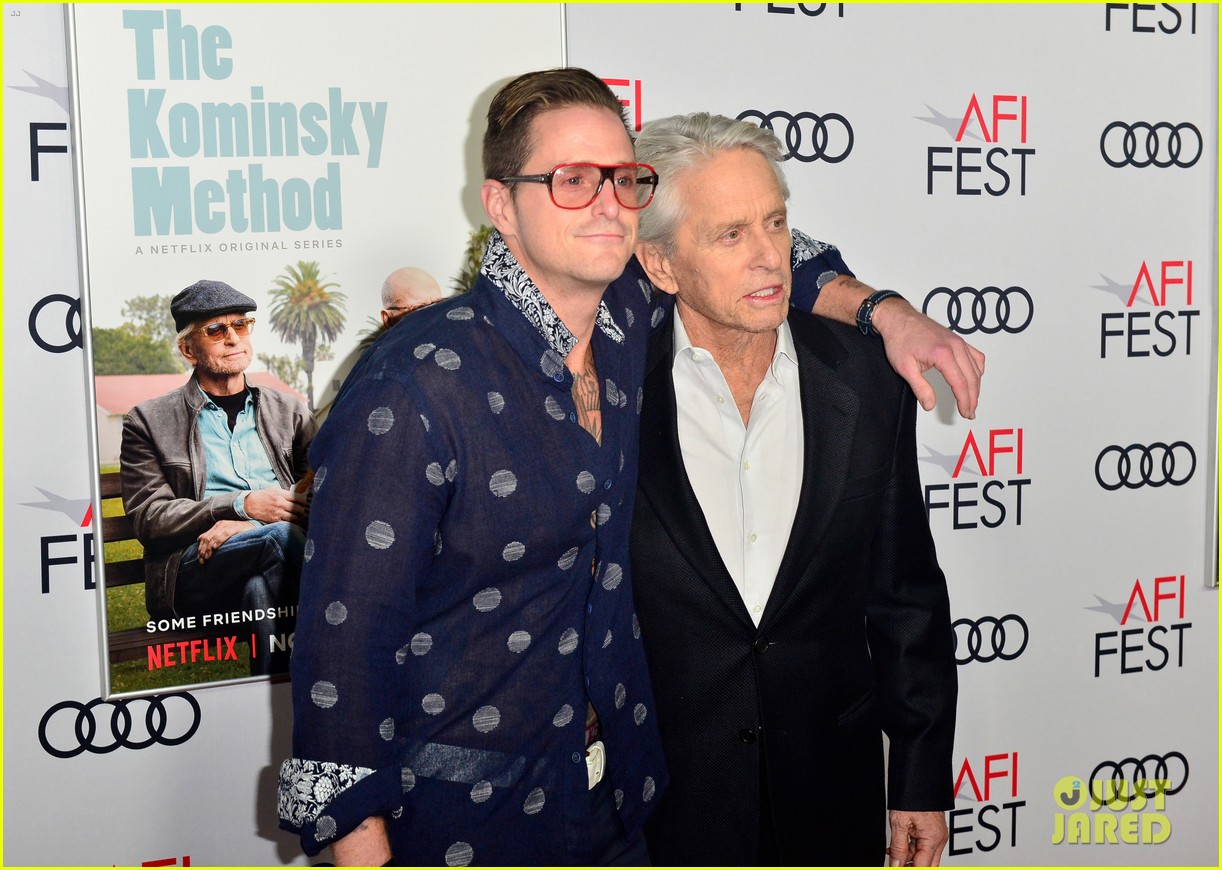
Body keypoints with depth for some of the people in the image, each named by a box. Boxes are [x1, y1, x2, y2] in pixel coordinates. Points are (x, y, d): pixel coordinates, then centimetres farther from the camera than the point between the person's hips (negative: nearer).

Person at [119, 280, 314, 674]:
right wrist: (242, 505, -12)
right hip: (196, 574, -2)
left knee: (261, 586, -35)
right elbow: (149, 519, 3)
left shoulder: (287, 410, 21)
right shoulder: (149, 421, 13)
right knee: (280, 536, -32)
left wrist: (246, 527, -8)